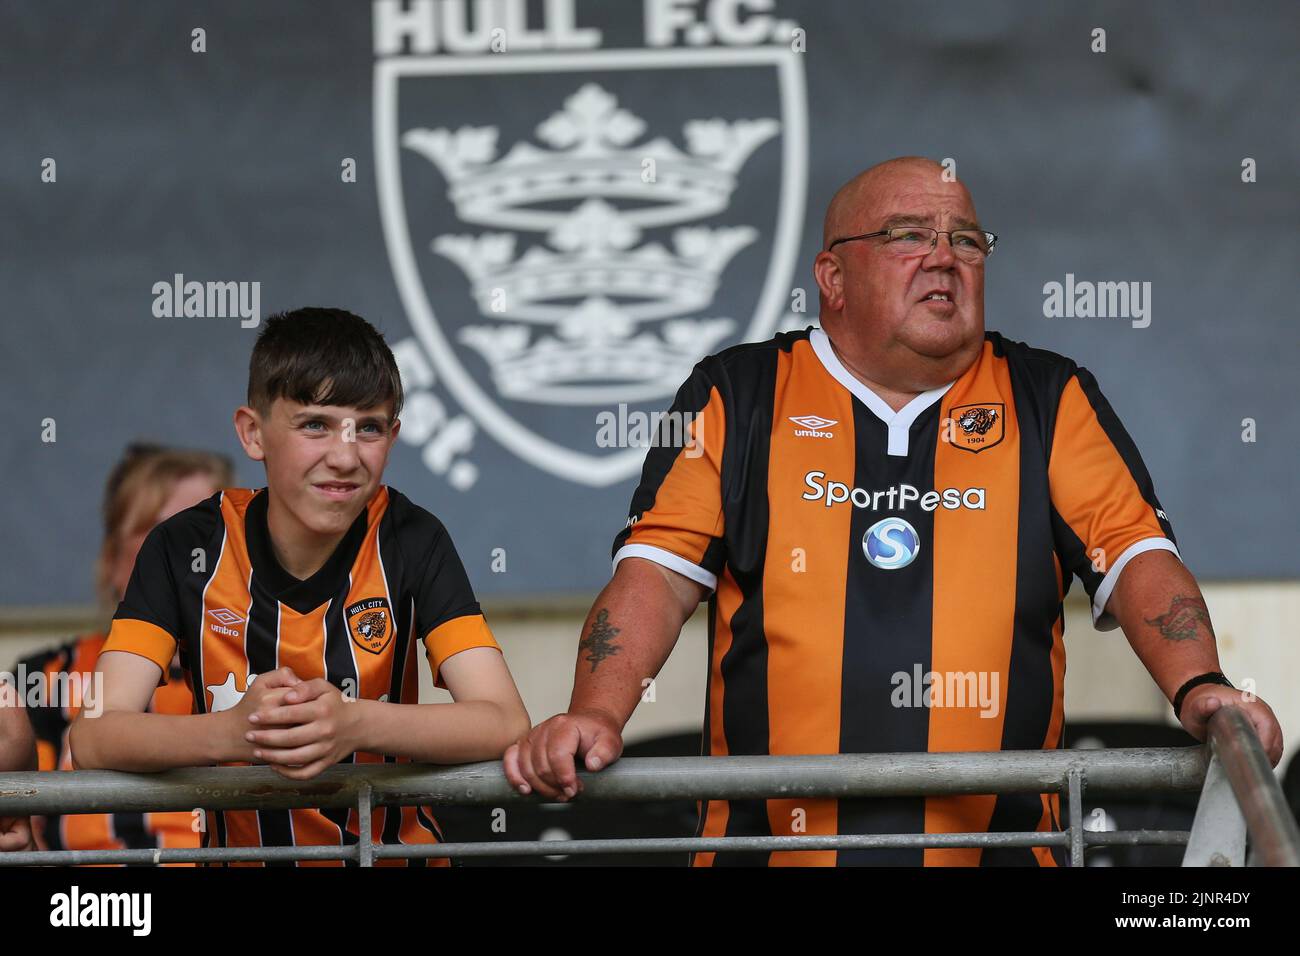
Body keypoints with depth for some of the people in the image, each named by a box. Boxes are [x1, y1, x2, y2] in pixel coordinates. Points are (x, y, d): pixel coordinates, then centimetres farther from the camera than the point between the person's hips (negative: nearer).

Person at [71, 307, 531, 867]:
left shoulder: (413, 542, -6)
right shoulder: (188, 548, -8)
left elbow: (505, 723, -15)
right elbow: (92, 736, -16)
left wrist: (356, 725, -34)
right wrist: (232, 732, -36)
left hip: (394, 849, -1)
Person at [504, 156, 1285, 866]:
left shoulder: (1047, 400, 15)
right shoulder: (739, 396, 12)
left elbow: (1137, 559, 7)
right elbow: (658, 572, 5)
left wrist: (1199, 688, -13)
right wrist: (595, 715, -13)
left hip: (995, 840, 1)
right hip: (769, 837, -1)